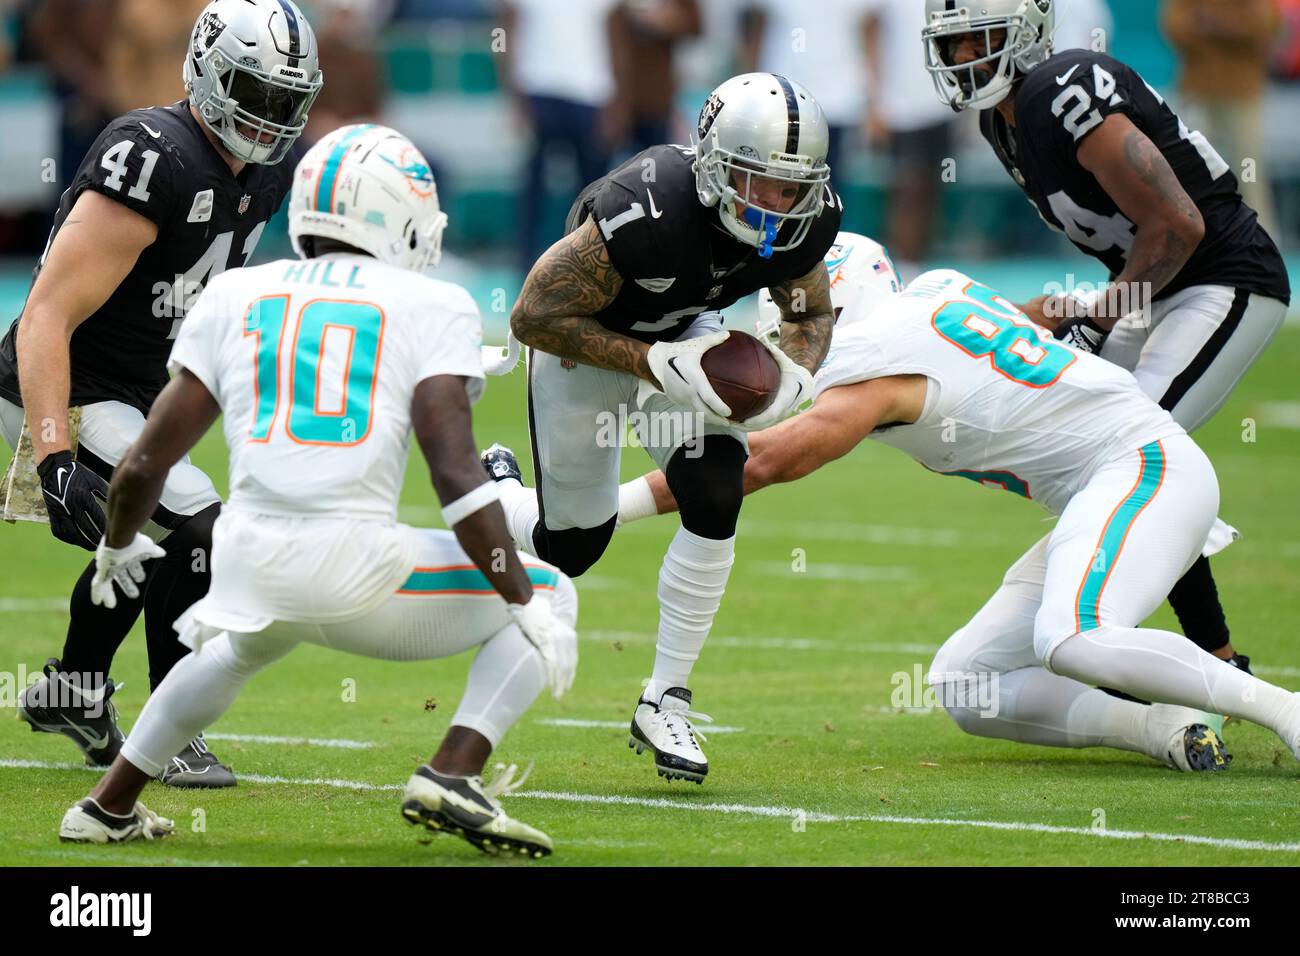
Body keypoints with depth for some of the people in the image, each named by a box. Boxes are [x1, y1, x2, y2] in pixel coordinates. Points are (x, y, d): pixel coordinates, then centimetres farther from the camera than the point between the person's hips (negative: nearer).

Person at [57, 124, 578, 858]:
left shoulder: (236, 297, 16)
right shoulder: (430, 308, 5)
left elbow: (148, 461, 14)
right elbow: (456, 473, -7)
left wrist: (117, 547, 33)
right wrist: (527, 604, -3)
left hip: (249, 563, 5)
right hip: (355, 564, -5)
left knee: (241, 644, 40)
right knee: (550, 595, 15)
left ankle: (110, 806, 40)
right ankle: (452, 776, -4)